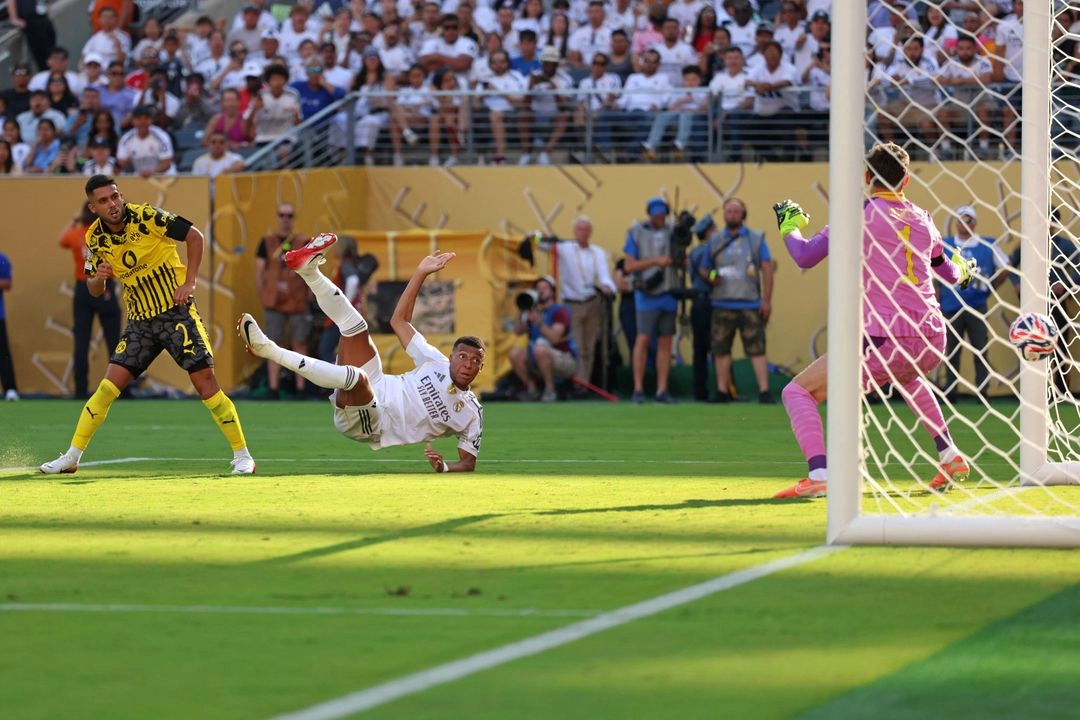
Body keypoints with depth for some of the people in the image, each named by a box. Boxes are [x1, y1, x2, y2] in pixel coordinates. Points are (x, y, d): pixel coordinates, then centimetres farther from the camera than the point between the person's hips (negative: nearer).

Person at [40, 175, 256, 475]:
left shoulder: (146, 216, -14)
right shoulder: (95, 238, 0)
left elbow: (195, 237, -8)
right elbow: (95, 290, 10)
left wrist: (189, 283, -15)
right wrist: (98, 277, -14)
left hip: (176, 312, -4)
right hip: (140, 320, 4)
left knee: (205, 381, -9)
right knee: (109, 386, -3)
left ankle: (242, 456, -1)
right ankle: (72, 457, 6)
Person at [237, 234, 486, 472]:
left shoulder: (472, 414, -2)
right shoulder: (437, 364, 9)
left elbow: (468, 463, -3)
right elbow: (399, 320, 13)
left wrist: (444, 466, -27)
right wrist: (421, 273, 5)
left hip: (370, 428, -6)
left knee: (355, 376, -38)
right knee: (354, 326, -2)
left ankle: (268, 349, -35)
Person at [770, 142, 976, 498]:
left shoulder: (862, 212, -1)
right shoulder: (922, 219, 14)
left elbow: (805, 256, -3)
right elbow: (948, 271, 31)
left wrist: (789, 226, 19)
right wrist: (963, 269, 56)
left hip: (883, 342, -6)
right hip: (931, 342, 6)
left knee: (798, 392, 1)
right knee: (907, 376, 42)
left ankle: (818, 476, -22)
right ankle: (951, 458, 33)